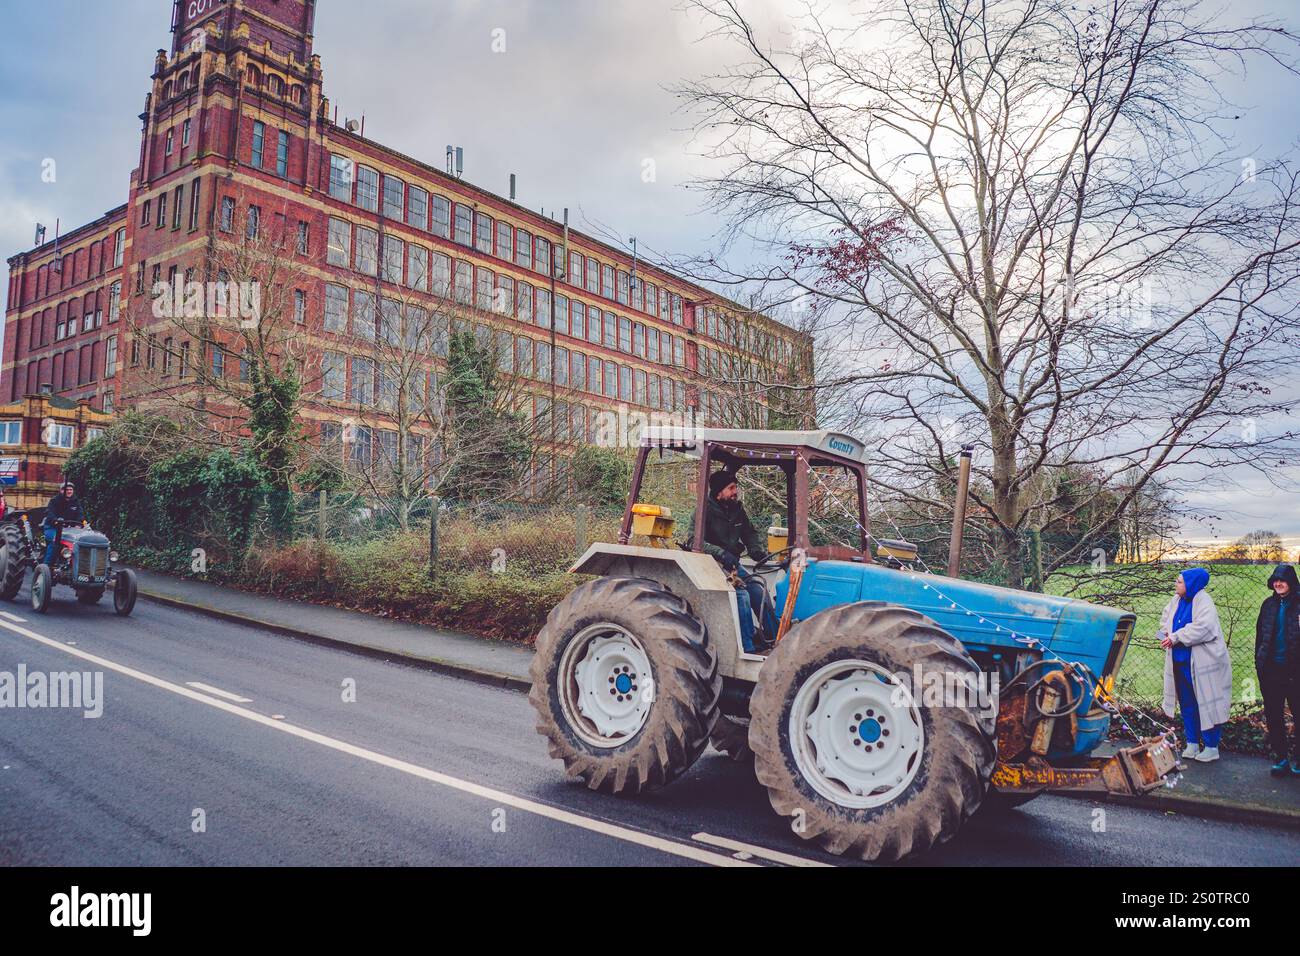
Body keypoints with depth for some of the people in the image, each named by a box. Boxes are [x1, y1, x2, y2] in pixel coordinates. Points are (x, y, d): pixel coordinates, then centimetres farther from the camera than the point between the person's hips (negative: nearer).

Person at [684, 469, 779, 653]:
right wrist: (721, 553, -34)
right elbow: (693, 540, -22)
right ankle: (748, 648, -23)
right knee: (741, 594, -25)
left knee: (758, 589, -10)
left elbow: (749, 534, 19)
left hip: (732, 564, 7)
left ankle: (773, 639, 1)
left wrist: (757, 550, -3)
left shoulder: (737, 510, 9)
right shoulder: (705, 511, -12)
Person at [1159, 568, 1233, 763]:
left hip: (1202, 663, -7)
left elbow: (1203, 627, -25)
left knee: (1206, 703, 0)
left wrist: (1176, 637, -21)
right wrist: (1167, 633, -3)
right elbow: (1165, 619, 18)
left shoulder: (1203, 601, -14)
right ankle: (1192, 743, 22)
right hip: (1180, 662, 7)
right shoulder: (1177, 600, 9)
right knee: (1187, 703, 12)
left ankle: (1211, 747, 9)